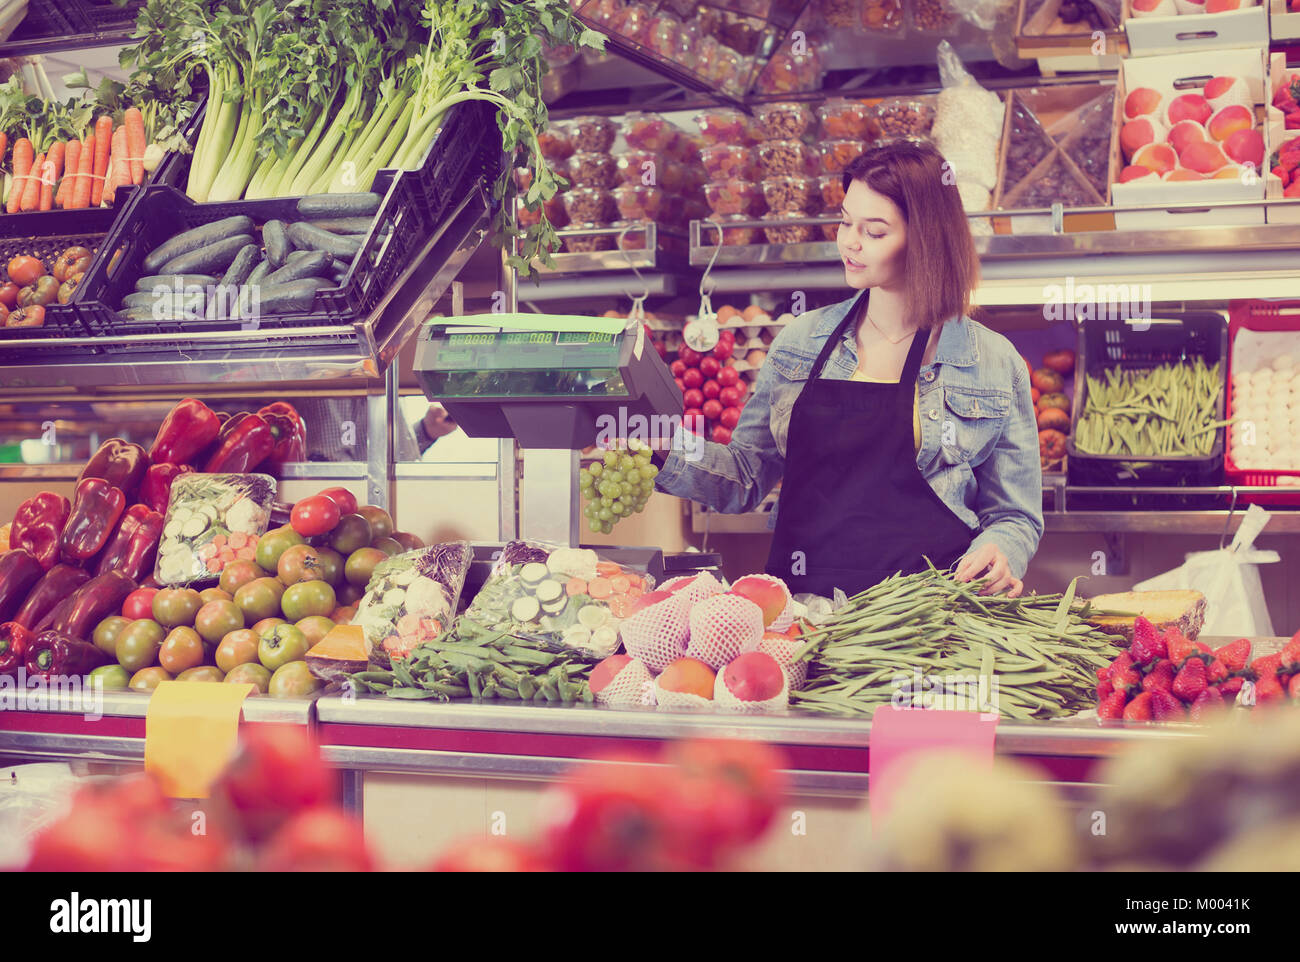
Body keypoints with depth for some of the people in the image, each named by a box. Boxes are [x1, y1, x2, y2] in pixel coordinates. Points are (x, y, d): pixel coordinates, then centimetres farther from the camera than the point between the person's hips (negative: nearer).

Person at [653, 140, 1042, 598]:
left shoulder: (993, 362, 6)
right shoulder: (802, 340, 15)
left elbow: (1015, 517, 12)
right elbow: (749, 476, 19)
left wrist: (998, 553, -10)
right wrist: (668, 450, 1)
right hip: (803, 607, 2)